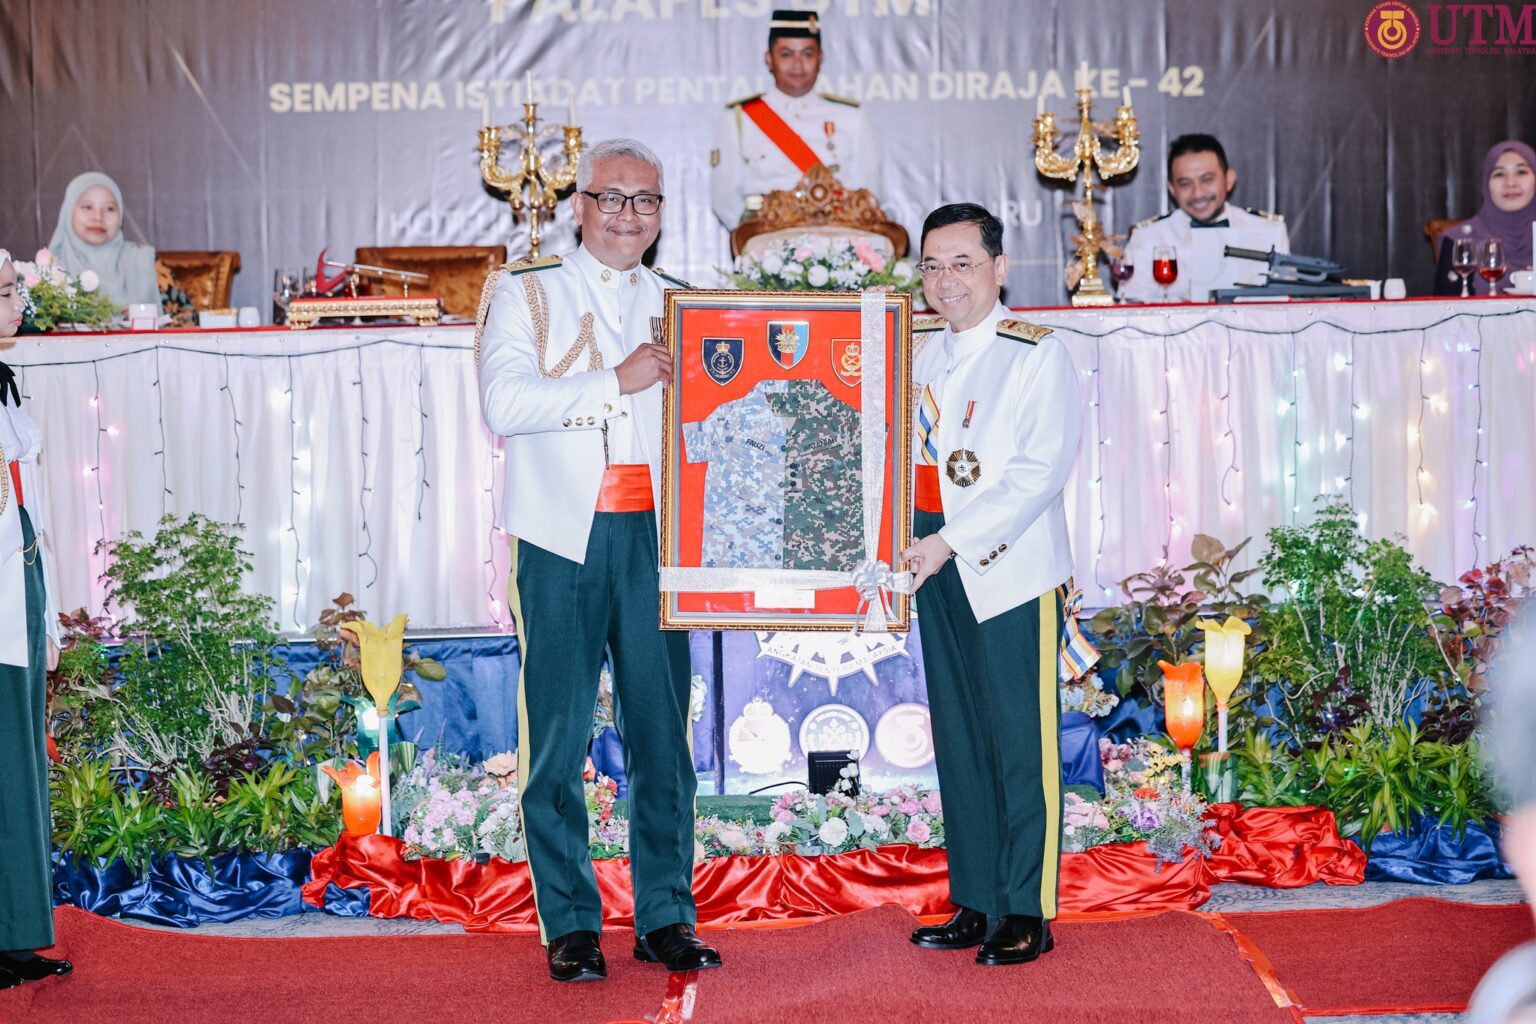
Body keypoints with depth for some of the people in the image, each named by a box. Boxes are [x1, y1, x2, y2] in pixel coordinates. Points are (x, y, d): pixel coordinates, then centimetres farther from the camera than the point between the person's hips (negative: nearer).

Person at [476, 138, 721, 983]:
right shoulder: (524, 292, 8)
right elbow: (501, 403, -8)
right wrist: (616, 381, -12)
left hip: (654, 535, 3)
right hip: (561, 535, -3)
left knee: (663, 730, 3)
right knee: (557, 736, -1)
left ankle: (666, 917, 13)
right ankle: (569, 924, 9)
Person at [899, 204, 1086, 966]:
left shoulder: (1035, 355, -6)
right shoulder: (924, 357, 13)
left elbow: (1040, 472, -14)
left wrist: (950, 541, -19)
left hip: (1012, 574, -6)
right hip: (939, 572, 6)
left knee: (1021, 746, -2)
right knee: (957, 744, 10)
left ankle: (1027, 915, 7)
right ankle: (974, 905, 19)